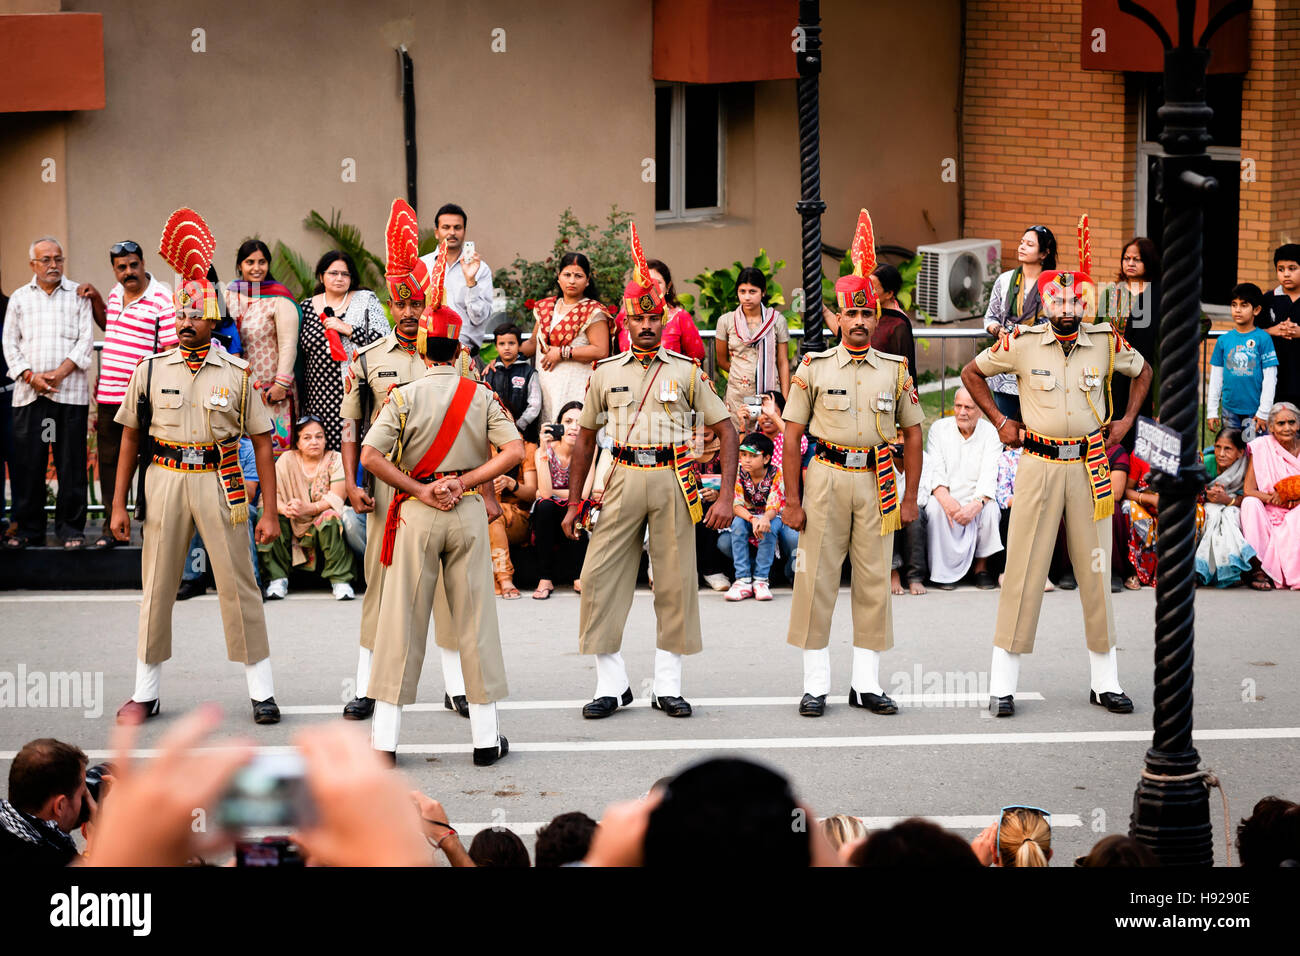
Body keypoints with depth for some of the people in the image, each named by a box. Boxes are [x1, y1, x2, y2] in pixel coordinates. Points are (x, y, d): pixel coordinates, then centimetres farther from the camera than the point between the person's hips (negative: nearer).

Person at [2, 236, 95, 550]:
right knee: (26, 462, 1)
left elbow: (86, 340, 1)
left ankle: (70, 528, 6)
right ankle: (27, 529, 9)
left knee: (71, 462, -1)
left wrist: (60, 373, -11)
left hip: (70, 392, -2)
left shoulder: (78, 295, 7)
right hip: (28, 394, 2)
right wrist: (31, 376, -5)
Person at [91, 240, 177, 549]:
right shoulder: (115, 293, 13)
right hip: (108, 395, 7)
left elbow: (172, 350, -13)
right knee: (110, 463, 10)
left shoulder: (162, 299, -10)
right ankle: (112, 526, 18)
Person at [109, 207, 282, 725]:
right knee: (156, 588, 5)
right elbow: (130, 436, 10)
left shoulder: (237, 373, -1)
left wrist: (269, 511, -2)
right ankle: (146, 692, 16)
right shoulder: (152, 369, 4)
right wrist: (119, 504, 7)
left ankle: (262, 691, 9)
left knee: (238, 586, -1)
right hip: (165, 481, 2)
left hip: (219, 482, -2)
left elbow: (262, 442, 2)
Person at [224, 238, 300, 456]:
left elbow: (288, 345, -11)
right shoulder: (230, 294, 9)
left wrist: (281, 383, -16)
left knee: (271, 445, -7)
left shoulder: (279, 299, -8)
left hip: (269, 388, -5)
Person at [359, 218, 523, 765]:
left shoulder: (405, 397, -4)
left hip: (417, 513, -1)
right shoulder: (482, 396, 1)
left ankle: (384, 737, 2)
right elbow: (513, 451, -8)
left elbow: (370, 456, -13)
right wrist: (464, 482, -7)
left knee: (402, 618, 2)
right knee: (475, 618, 6)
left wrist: (419, 491, -7)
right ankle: (485, 736, 8)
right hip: (469, 513, 1)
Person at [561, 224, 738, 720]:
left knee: (676, 582, 1)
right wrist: (574, 503, 12)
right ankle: (611, 684, 4)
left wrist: (725, 497, -6)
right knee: (600, 576, -6)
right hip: (623, 479, 1)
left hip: (673, 479, -1)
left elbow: (726, 430, 3)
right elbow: (585, 437, 16)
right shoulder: (606, 373, 8)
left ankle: (668, 687, 11)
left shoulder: (686, 372, 3)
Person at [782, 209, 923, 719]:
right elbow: (792, 434, 1)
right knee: (817, 580, -2)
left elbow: (912, 434, 11)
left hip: (877, 480, 2)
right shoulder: (815, 366, 2)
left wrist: (910, 498, 4)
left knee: (875, 583, 4)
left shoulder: (895, 370, 7)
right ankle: (816, 684, 4)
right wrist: (792, 499, -4)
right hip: (826, 477, -2)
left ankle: (867, 683, 11)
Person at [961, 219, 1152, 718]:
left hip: (1091, 466, 2)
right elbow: (971, 372, 11)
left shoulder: (1106, 342, 1)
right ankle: (1003, 682, 2)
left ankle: (1105, 681, 16)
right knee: (1023, 569, -2)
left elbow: (1142, 372, 21)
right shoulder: (1022, 343, -4)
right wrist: (1001, 422, 7)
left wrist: (1126, 421, 13)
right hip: (1038, 466, -2)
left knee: (1096, 571, 7)